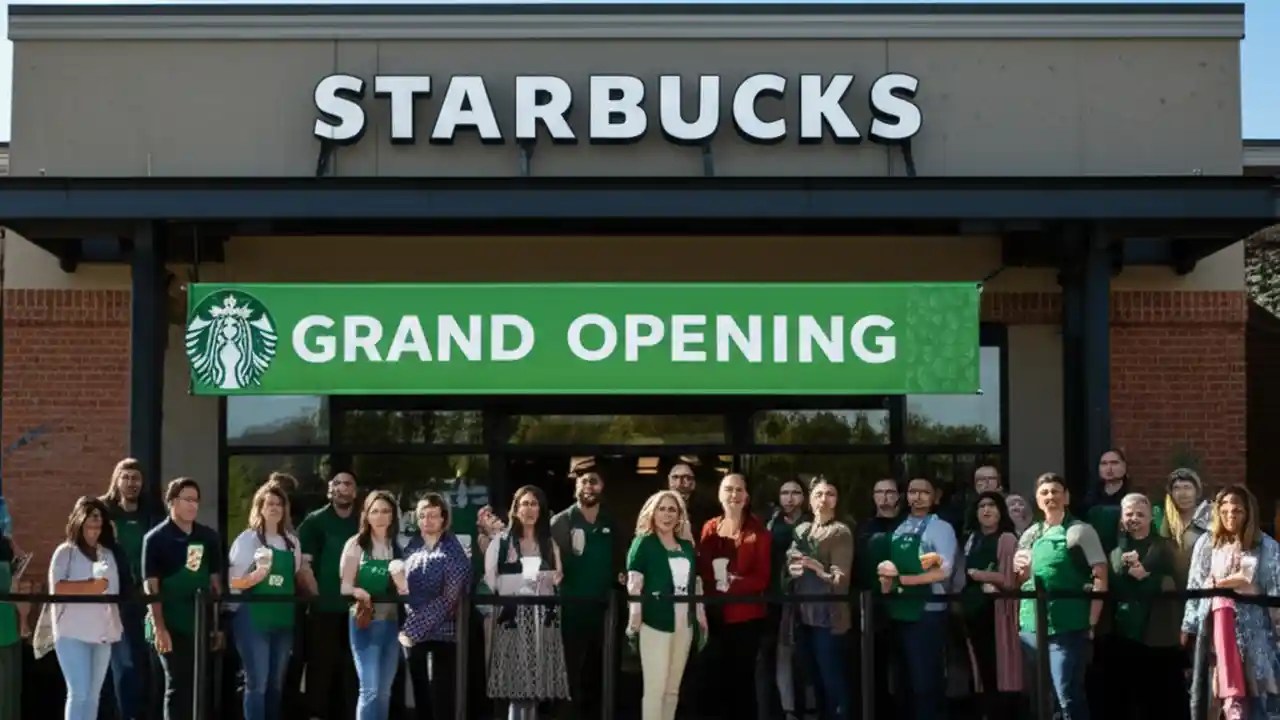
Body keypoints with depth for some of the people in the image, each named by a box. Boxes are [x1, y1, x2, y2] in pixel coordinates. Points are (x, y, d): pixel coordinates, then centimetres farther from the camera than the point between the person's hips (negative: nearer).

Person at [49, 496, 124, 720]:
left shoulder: (108, 554, 14)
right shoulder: (66, 552, 0)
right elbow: (56, 587, -11)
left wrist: (117, 626, 8)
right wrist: (89, 586, -17)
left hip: (102, 633, 5)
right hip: (73, 634, -5)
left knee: (93, 695, 8)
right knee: (79, 693, -10)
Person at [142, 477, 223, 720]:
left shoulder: (209, 537, 8)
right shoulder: (156, 538, -6)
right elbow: (151, 587, -10)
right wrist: (159, 628, -16)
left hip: (202, 625, 5)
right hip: (172, 625, -5)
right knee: (178, 686, -2)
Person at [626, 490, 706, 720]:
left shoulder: (687, 546, 15)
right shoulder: (643, 543, -2)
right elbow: (634, 585, -9)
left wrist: (701, 616, 16)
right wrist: (634, 621, -17)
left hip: (684, 623, 6)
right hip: (655, 622, -6)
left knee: (673, 688, 10)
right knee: (655, 687, -9)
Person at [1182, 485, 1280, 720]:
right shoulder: (1206, 543, 9)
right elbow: (1194, 587, 9)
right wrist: (1188, 626, 5)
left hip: (1252, 625, -1)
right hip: (1213, 621, 1)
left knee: (1254, 692, -3)